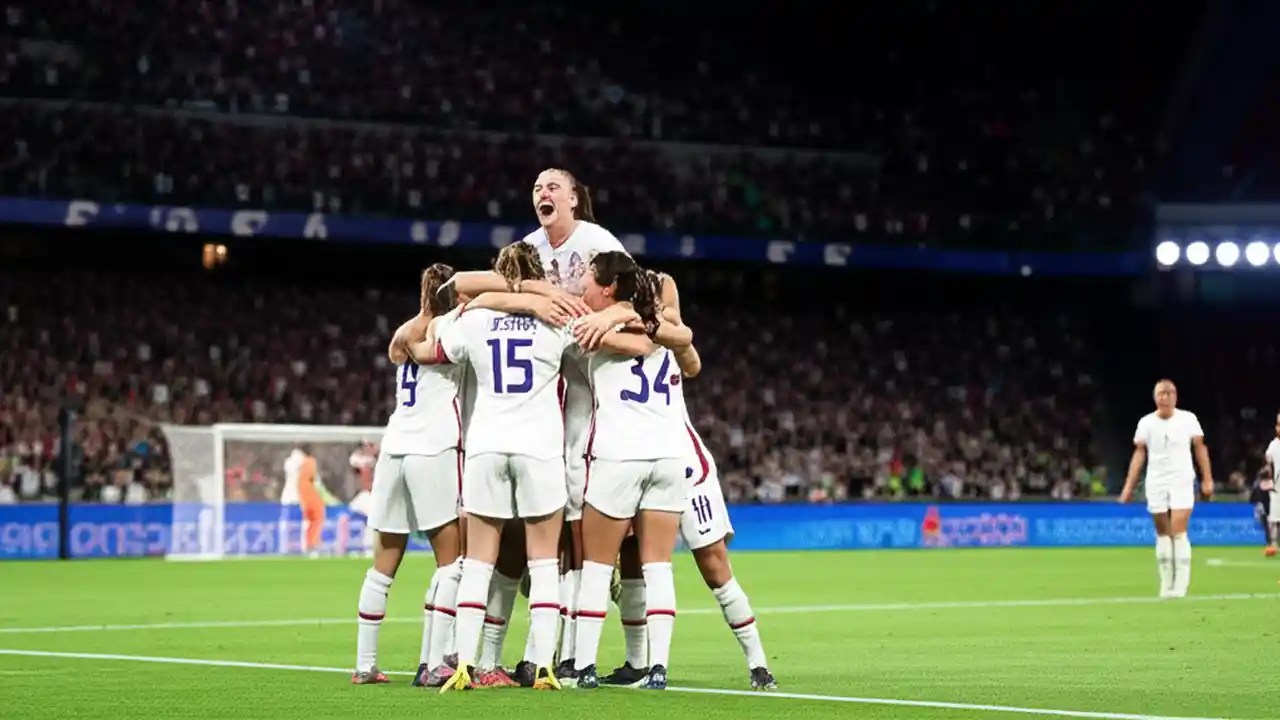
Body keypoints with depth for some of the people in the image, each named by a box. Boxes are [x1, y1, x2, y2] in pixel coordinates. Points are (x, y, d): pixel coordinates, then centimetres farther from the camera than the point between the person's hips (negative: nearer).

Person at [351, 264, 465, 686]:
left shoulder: (406, 334, 17)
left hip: (394, 449, 6)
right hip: (434, 450, -6)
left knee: (384, 565, 10)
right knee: (451, 561, -2)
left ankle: (364, 664, 11)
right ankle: (433, 663, -10)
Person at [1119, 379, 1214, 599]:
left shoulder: (1188, 419, -1)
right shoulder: (1146, 423, 3)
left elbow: (1200, 448, 4)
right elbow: (1139, 454, 5)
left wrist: (1207, 479, -1)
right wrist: (1129, 485, 0)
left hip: (1182, 482, -2)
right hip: (1156, 482, 2)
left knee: (1178, 533, -12)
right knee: (1163, 534, 4)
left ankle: (1180, 584, -10)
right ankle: (1166, 583, 10)